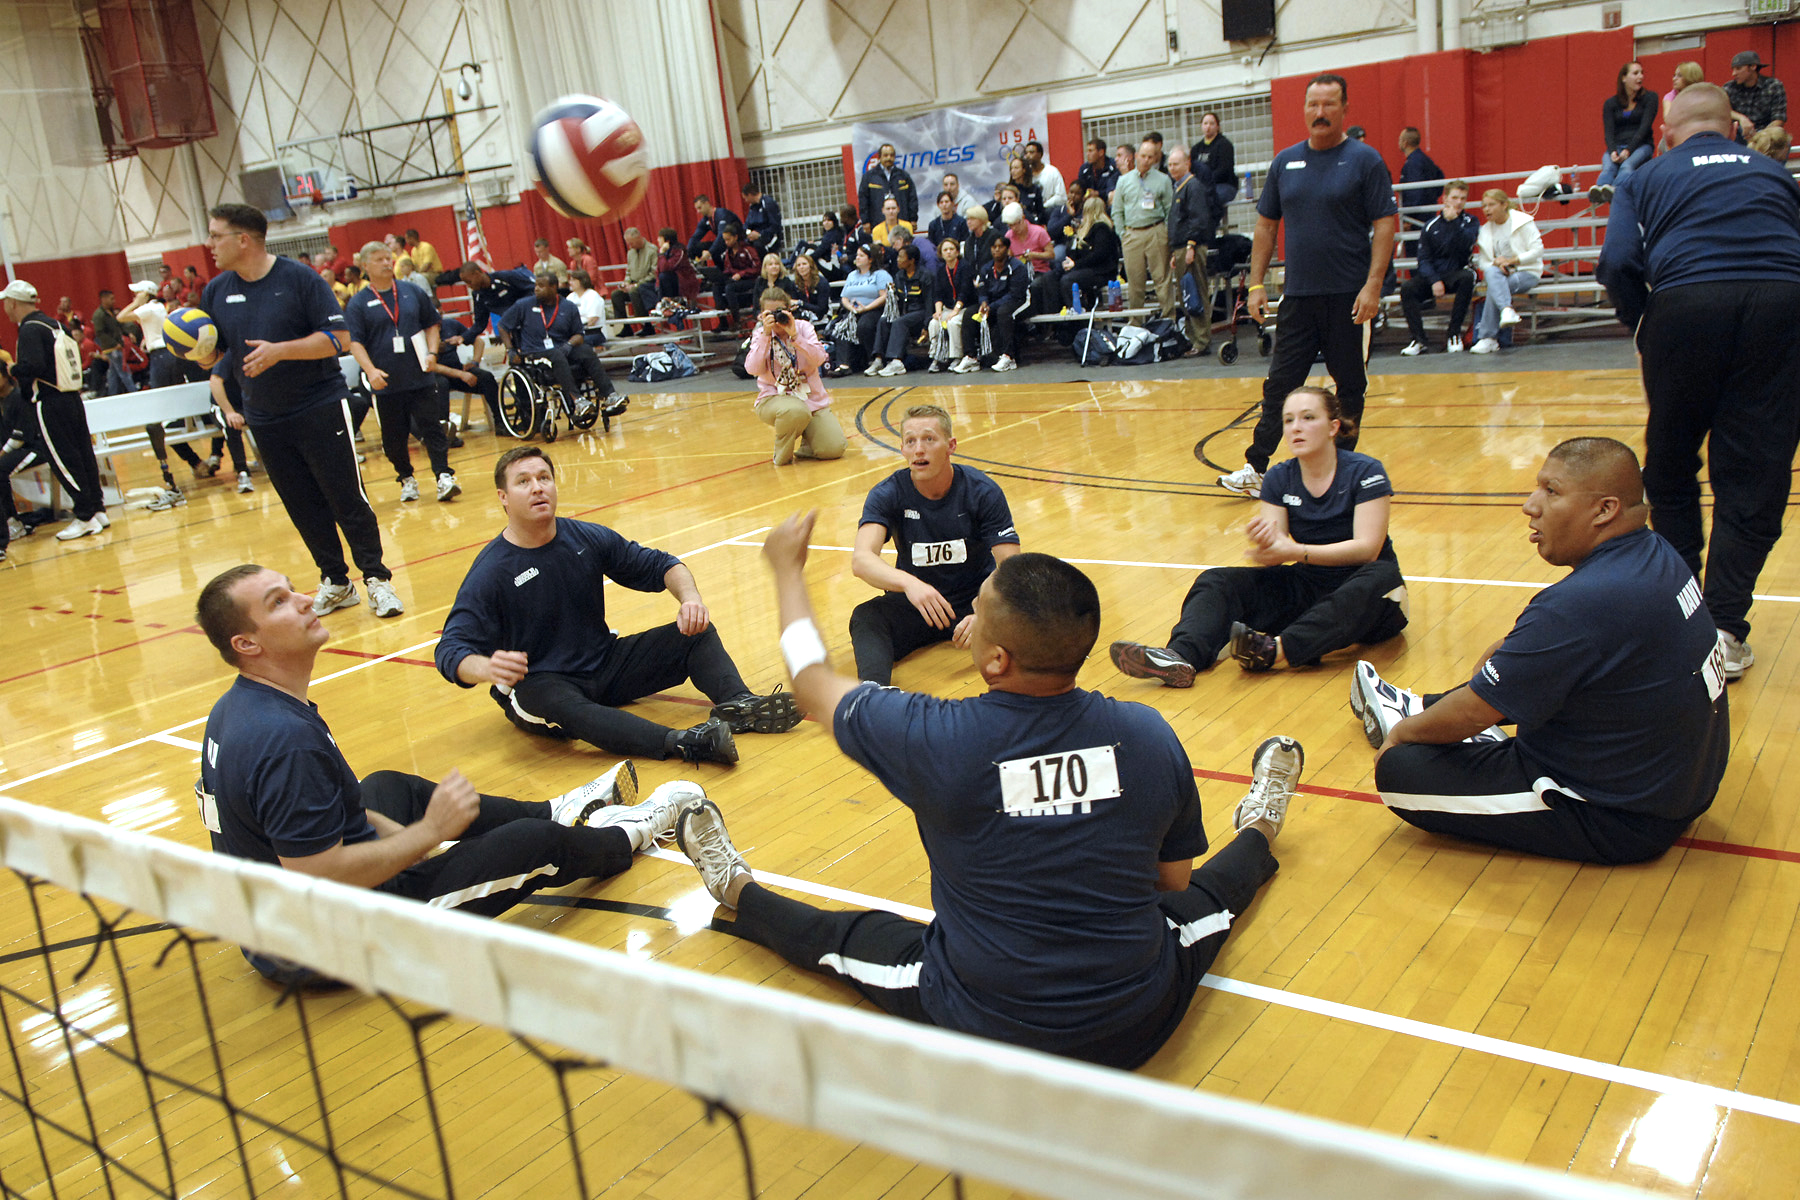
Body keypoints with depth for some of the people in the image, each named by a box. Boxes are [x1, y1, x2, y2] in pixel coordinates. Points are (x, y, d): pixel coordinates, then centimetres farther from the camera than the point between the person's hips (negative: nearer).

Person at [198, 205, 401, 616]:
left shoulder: (298, 278, -8)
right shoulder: (217, 292, 7)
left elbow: (340, 338, -13)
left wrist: (280, 351, -22)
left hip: (321, 408, -5)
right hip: (265, 421, 5)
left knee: (347, 498, -5)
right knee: (303, 507, 8)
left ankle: (376, 578, 4)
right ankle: (335, 583, 19)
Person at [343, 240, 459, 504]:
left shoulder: (413, 292, 7)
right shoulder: (358, 303, 0)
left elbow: (431, 324, 14)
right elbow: (354, 342, -4)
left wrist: (432, 352, -2)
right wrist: (370, 370, -19)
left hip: (420, 379, 1)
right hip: (386, 384, -1)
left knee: (432, 428, -5)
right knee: (393, 438, 7)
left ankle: (444, 477, -6)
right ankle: (406, 479, 22)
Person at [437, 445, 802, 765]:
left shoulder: (587, 538, 1)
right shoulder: (490, 571, -13)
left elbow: (657, 565, 10)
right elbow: (451, 650, -20)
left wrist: (690, 598, -13)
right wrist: (487, 667, -45)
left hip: (605, 665, 6)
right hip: (539, 685, -5)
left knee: (696, 633, -7)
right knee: (555, 706, -41)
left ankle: (737, 704, -34)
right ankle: (681, 742, -58)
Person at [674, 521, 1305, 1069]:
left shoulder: (934, 739, -23)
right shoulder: (1150, 734, -15)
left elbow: (813, 680, -3)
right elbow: (1174, 883, 1)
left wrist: (787, 567, 13)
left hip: (984, 1039, -1)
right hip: (1141, 1031, 2)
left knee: (846, 933, 25)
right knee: (1206, 893, 31)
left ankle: (739, 894, 51)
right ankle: (1256, 836, 61)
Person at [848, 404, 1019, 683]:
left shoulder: (983, 492, -11)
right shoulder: (887, 495, -10)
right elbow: (861, 560, -26)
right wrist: (908, 582, -48)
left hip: (976, 597, 0)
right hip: (913, 600, 0)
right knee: (865, 618, -31)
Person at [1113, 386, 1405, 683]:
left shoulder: (1366, 472, -9)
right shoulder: (1279, 478, 3)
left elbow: (1368, 547, -20)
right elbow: (1274, 556, -4)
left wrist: (1296, 552, -31)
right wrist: (1266, 540, -30)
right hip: (1306, 585, 4)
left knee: (1382, 578, -38)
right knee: (1216, 581, -15)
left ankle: (1275, 650, -54)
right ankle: (1181, 656, -46)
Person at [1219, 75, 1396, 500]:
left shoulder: (1365, 160, -3)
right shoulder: (1285, 162, 9)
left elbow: (1384, 225, -6)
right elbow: (1266, 225, 14)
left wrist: (1373, 284, -15)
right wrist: (1257, 283, 7)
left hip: (1349, 296, -3)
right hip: (1298, 295, 3)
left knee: (1350, 387, 5)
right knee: (1279, 385, 3)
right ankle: (1256, 468, 6)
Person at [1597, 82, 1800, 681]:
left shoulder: (1647, 178, 18)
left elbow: (1618, 263, 2)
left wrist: (1644, 329, 13)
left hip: (1687, 302, -1)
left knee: (1670, 468, 17)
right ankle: (1725, 628, 1)